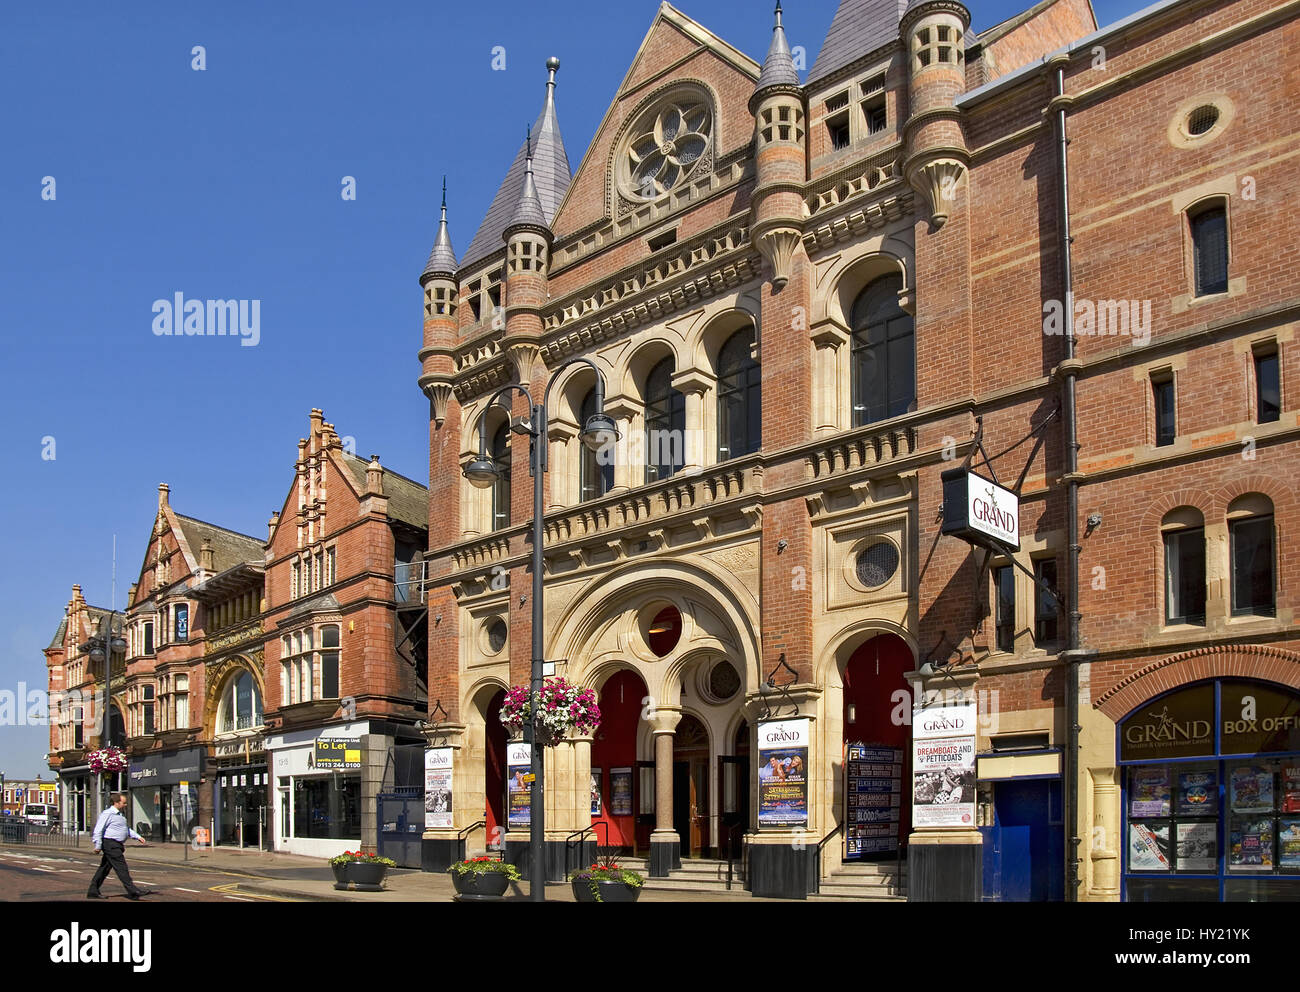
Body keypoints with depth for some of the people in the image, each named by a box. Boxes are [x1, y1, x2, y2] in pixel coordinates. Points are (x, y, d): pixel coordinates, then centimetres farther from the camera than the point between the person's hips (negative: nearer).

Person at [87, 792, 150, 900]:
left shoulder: (121, 814, 18)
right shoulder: (107, 814, -12)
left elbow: (127, 829, 29)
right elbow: (98, 830, -15)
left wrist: (138, 837, 20)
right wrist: (98, 846, -17)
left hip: (117, 845, 10)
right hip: (111, 844, -10)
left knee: (104, 869, 12)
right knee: (121, 868, -9)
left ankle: (93, 891, 18)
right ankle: (132, 891, -9)